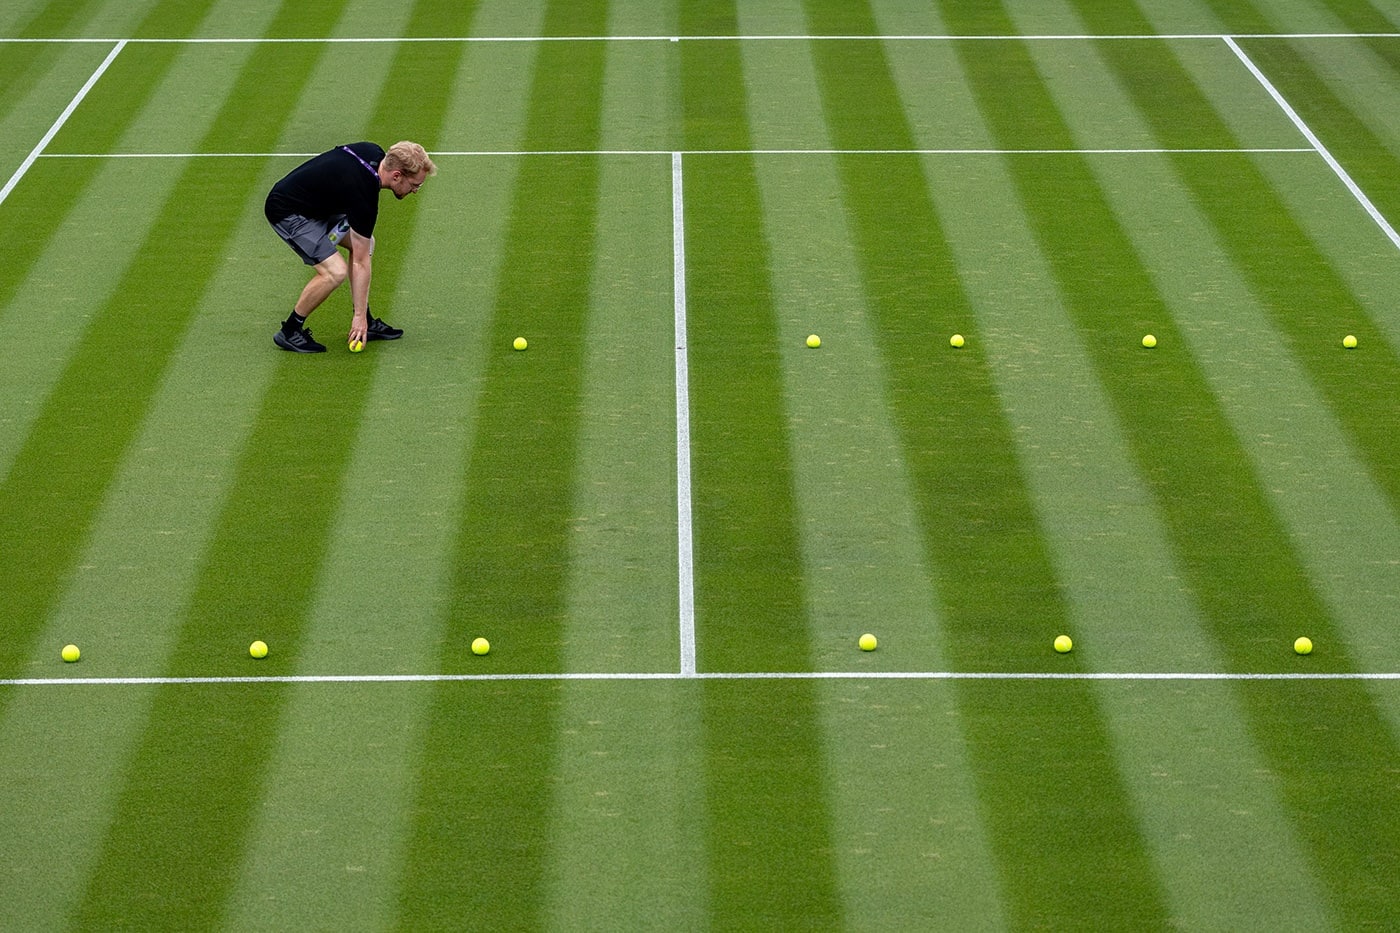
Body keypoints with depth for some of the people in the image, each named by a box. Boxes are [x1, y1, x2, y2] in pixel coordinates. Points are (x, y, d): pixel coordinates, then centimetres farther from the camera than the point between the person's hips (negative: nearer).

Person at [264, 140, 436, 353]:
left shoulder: (375, 153, -7)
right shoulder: (363, 195, -29)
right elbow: (361, 263, -22)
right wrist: (359, 315, -15)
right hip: (287, 213, -10)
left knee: (365, 243, 9)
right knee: (335, 270, -21)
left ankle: (366, 324, 16)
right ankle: (289, 332, -5)